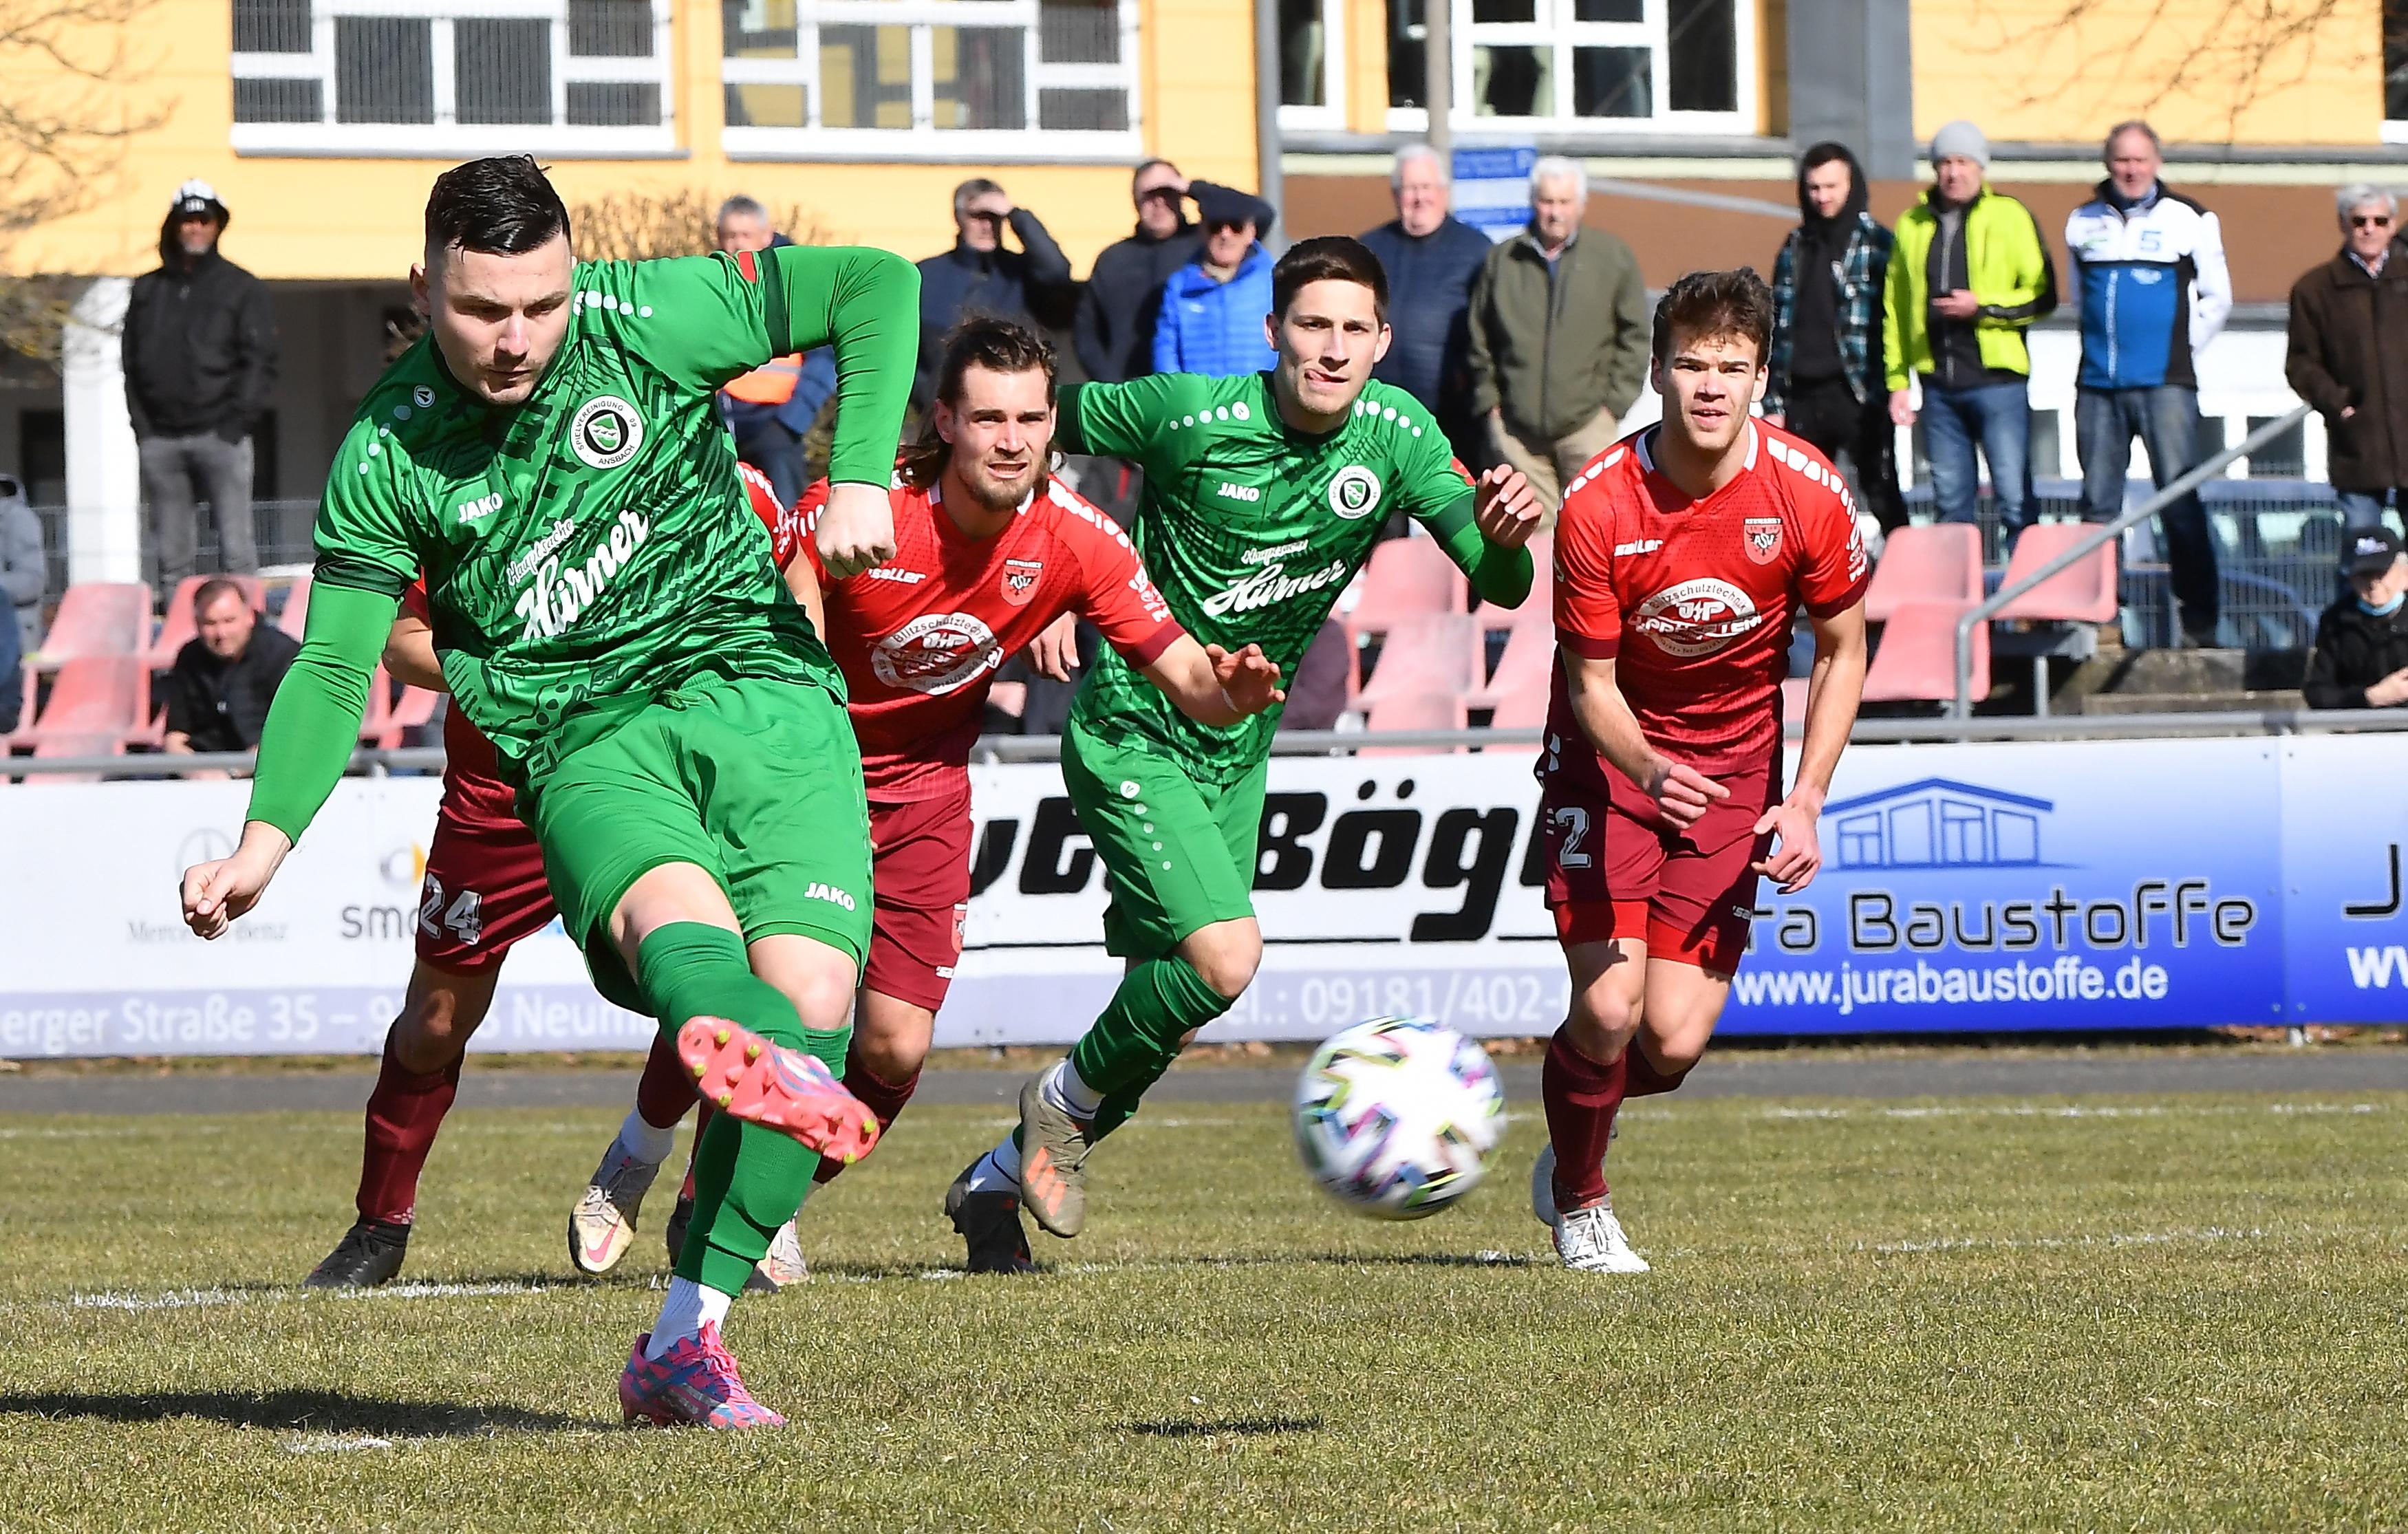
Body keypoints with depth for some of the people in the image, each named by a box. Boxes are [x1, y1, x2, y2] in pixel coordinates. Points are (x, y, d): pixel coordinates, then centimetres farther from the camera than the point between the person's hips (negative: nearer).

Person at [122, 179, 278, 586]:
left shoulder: (242, 288, 7)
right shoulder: (148, 290, 16)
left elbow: (260, 361, 1)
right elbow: (131, 362, 14)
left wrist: (236, 422, -9)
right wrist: (141, 426, 3)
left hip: (220, 435, -3)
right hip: (161, 440, 3)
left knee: (237, 550, -7)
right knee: (172, 556, 3)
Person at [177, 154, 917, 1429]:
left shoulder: (648, 320, -1)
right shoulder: (387, 455, 3)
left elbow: (875, 284, 5)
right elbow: (333, 668, 7)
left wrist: (859, 483, -6)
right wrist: (266, 840, -7)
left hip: (762, 696, 1)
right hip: (586, 748, -1)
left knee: (807, 986, -20)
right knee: (674, 905, -35)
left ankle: (682, 1346, -13)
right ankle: (776, 1068, -72)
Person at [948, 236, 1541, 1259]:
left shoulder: (1397, 436, -7)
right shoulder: (1187, 414, -19)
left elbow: (1499, 589, -8)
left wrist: (1505, 539, -31)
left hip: (1237, 752, 6)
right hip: (1131, 737, -6)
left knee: (1173, 1009, 10)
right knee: (1225, 957, -23)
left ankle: (1001, 1176, 30)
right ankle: (1067, 1102, 3)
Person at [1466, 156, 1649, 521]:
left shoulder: (1613, 258, 4)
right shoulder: (1502, 261, 9)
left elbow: (1634, 338, 6)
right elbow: (1480, 341, 15)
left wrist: (1614, 403, -1)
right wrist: (1488, 401, 7)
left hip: (1588, 423, -1)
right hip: (1516, 426, 2)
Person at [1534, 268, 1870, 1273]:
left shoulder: (1809, 494, -16)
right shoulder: (1597, 506, -20)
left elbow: (1841, 654, -1)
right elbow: (1591, 683, -14)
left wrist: (1805, 802, -12)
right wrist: (1647, 768, -35)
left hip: (1733, 764, 2)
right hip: (1612, 749, -2)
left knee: (1675, 1040, -8)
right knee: (1609, 1006, -16)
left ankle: (1571, 1145, 27)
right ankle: (1578, 1201, 13)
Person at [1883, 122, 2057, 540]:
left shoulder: (2009, 217, 1)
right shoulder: (1912, 225, 13)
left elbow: (2043, 297, -2)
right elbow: (1895, 309, 15)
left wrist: (1983, 307, -14)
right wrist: (1897, 380, 10)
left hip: (1998, 379, -4)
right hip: (1939, 385, 4)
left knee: (2014, 497, -7)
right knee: (1951, 501, 9)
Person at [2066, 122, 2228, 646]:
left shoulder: (2190, 219, 3)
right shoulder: (2084, 222, 12)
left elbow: (2217, 298, 9)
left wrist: (2183, 349, 4)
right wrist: (2100, 347, 14)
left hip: (2165, 384, -4)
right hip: (2097, 384, 4)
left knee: (2180, 502, -9)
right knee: (2097, 505, 5)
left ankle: (2199, 617, -6)